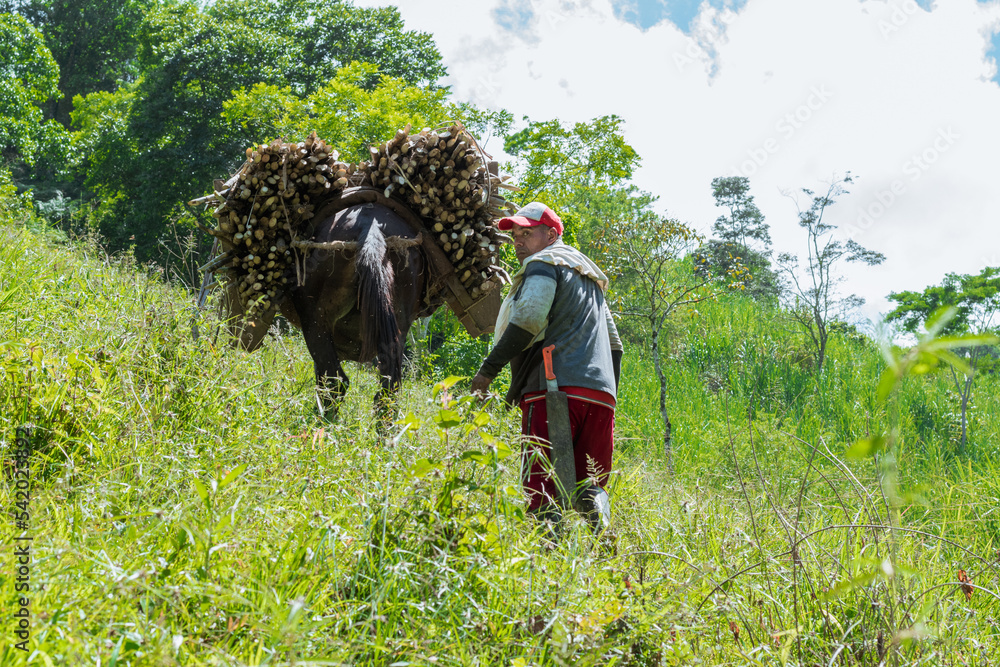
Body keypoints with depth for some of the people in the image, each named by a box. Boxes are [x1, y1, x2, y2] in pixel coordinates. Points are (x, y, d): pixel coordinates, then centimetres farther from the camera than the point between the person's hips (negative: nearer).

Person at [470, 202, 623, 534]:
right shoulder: (588, 276, 32)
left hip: (554, 388, -7)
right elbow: (614, 343, 31)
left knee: (541, 485, -10)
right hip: (601, 395, 7)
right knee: (589, 485, 6)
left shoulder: (544, 263, 6)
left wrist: (488, 370, -7)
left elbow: (528, 320, -11)